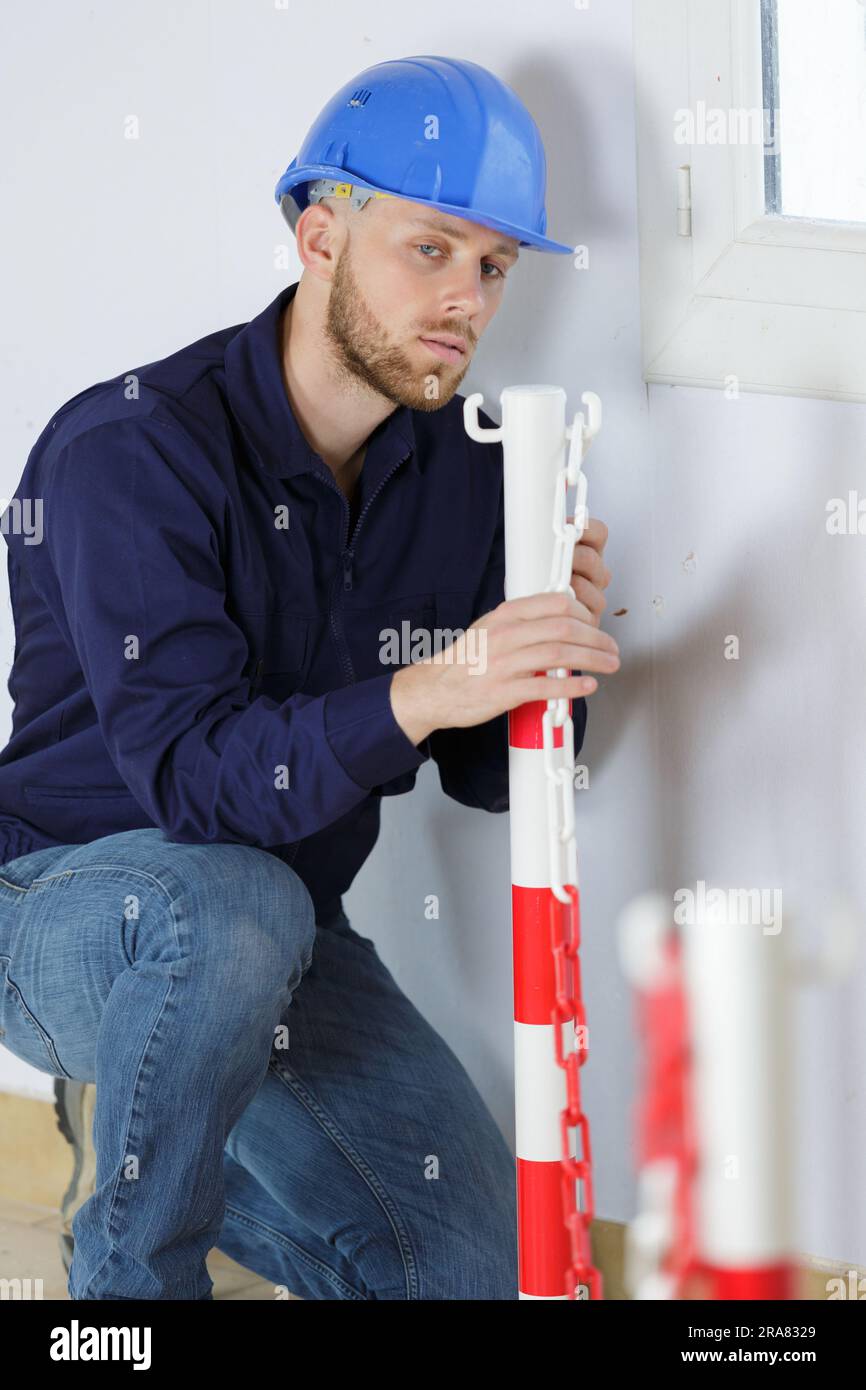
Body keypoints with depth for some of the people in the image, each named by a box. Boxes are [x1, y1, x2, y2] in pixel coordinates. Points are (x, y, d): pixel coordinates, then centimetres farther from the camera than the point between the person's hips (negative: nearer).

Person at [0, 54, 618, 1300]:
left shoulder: (460, 470, -3)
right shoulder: (133, 449, -22)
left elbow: (489, 772, -1)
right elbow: (187, 769, -31)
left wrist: (550, 652, -22)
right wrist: (416, 695, -46)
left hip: (279, 940, 6)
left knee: (479, 1268, 1)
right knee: (231, 909, -40)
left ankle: (166, 1146, 24)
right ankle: (135, 1268, -13)